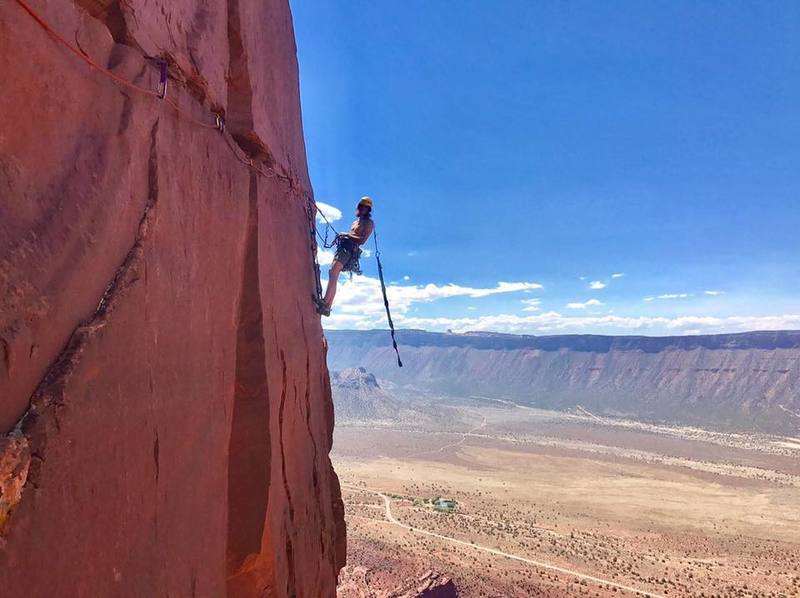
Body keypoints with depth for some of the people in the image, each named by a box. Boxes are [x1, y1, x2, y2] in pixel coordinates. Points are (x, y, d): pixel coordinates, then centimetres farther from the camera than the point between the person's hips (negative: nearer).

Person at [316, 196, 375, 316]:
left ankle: (325, 303, -33)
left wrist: (347, 235, -12)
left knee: (333, 272, -25)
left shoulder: (369, 223, 0)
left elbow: (362, 240, -13)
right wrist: (342, 236, 10)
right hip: (343, 247, 9)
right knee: (333, 275, 2)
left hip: (350, 249, -9)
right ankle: (328, 307, 2)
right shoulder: (356, 222, 28)